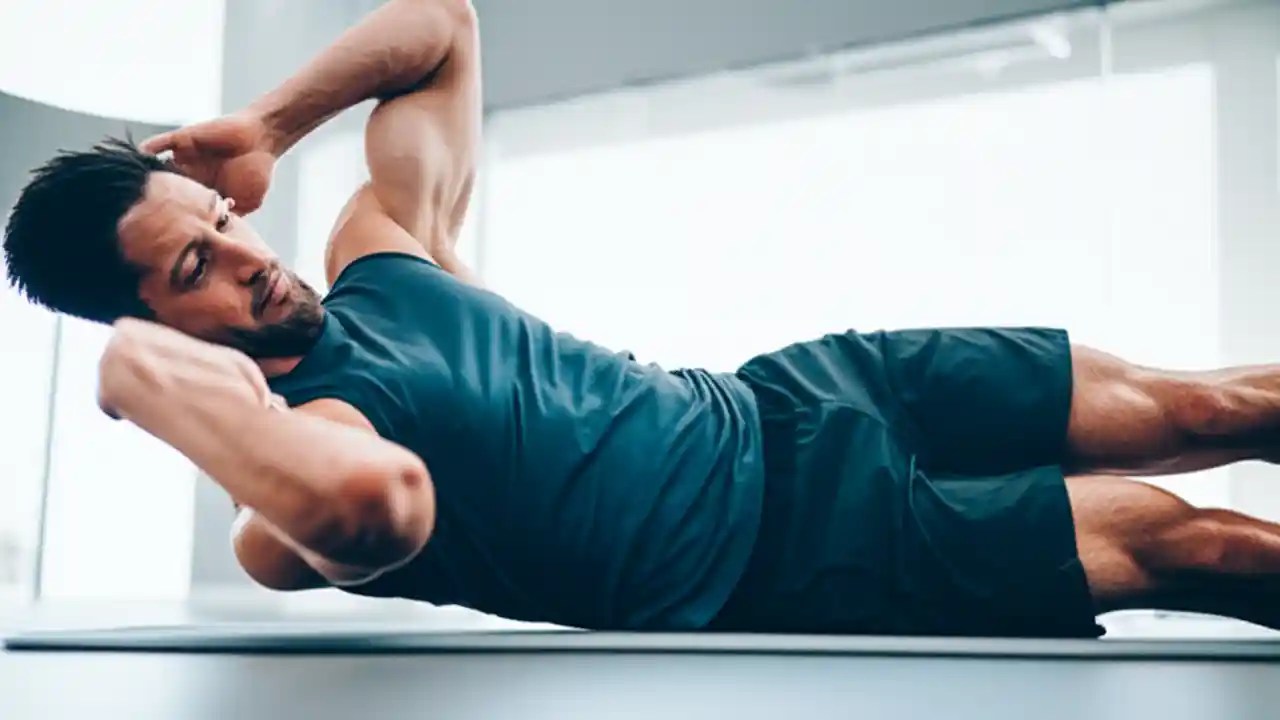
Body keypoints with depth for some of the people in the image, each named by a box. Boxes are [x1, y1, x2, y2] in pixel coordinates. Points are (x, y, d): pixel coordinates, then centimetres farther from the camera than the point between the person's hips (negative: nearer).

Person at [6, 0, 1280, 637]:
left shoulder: (375, 251, 3)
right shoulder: (284, 438, -20)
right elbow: (373, 498, -47)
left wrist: (265, 125, 3)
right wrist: (144, 377, -31)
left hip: (777, 403, 7)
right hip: (792, 562, -7)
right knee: (1170, 537, -7)